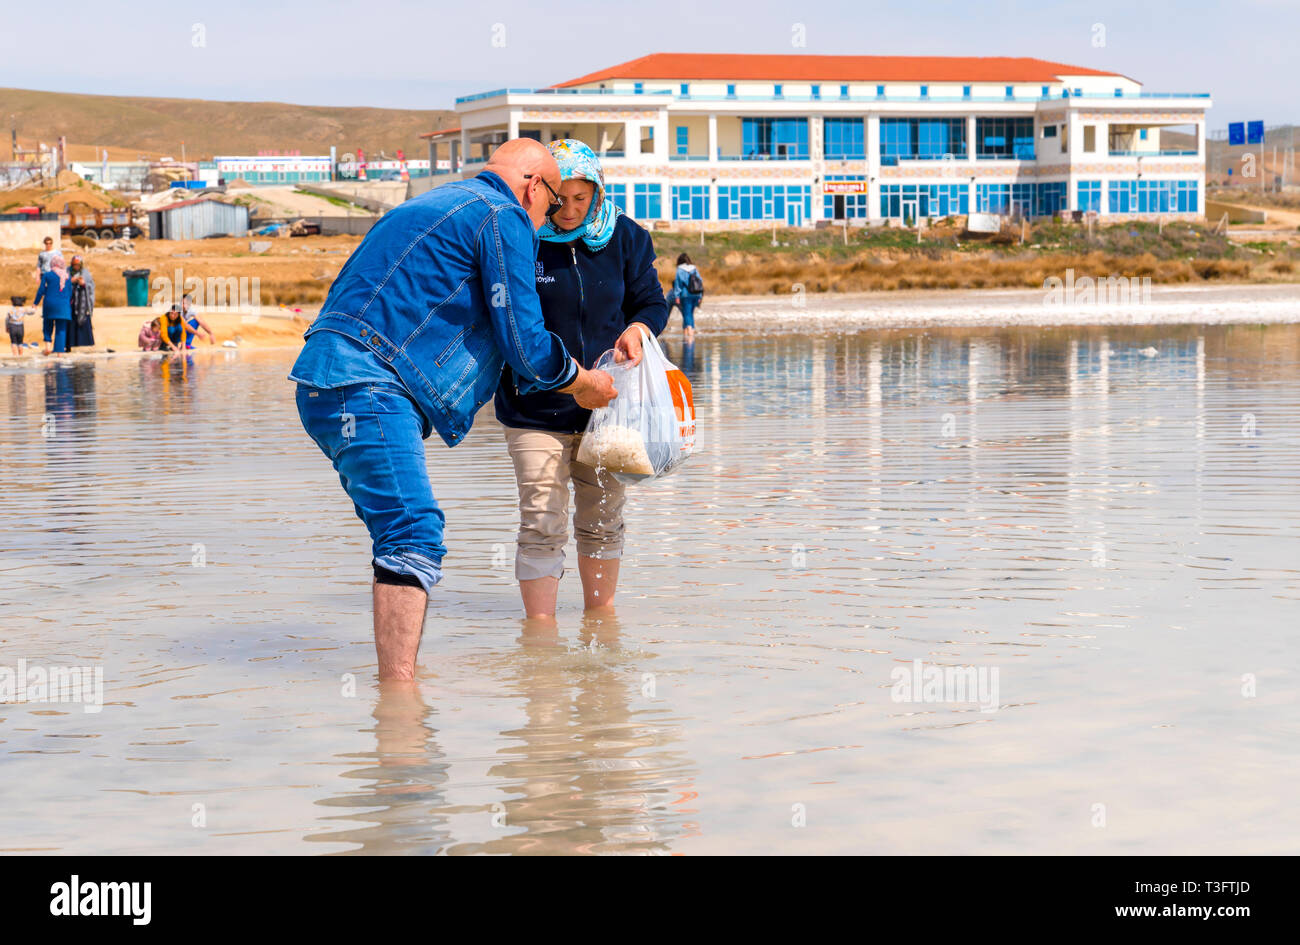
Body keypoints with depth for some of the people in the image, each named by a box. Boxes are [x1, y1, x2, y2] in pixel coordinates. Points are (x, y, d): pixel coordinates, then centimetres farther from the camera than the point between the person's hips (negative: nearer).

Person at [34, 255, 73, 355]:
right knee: (61, 329, 5)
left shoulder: (47, 275, -4)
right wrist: (68, 303, 23)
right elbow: (70, 293, 9)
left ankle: (47, 344, -3)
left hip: (49, 303, -1)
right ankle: (60, 351, 0)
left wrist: (35, 302, 9)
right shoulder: (67, 277, 4)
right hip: (63, 306, 1)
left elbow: (41, 290, -2)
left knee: (48, 325, 17)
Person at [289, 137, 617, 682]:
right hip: (365, 387, -10)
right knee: (414, 536, -17)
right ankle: (398, 686, -24)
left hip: (328, 386, 10)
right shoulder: (504, 217, -2)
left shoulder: (439, 204, 29)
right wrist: (583, 384, 12)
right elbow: (523, 341, -5)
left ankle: (399, 675, 21)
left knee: (406, 535, 17)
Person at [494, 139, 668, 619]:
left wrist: (637, 328, -14)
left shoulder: (623, 236, 0)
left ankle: (600, 616, 32)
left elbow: (652, 302, 9)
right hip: (535, 411, -4)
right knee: (542, 525, -9)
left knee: (603, 521, 16)